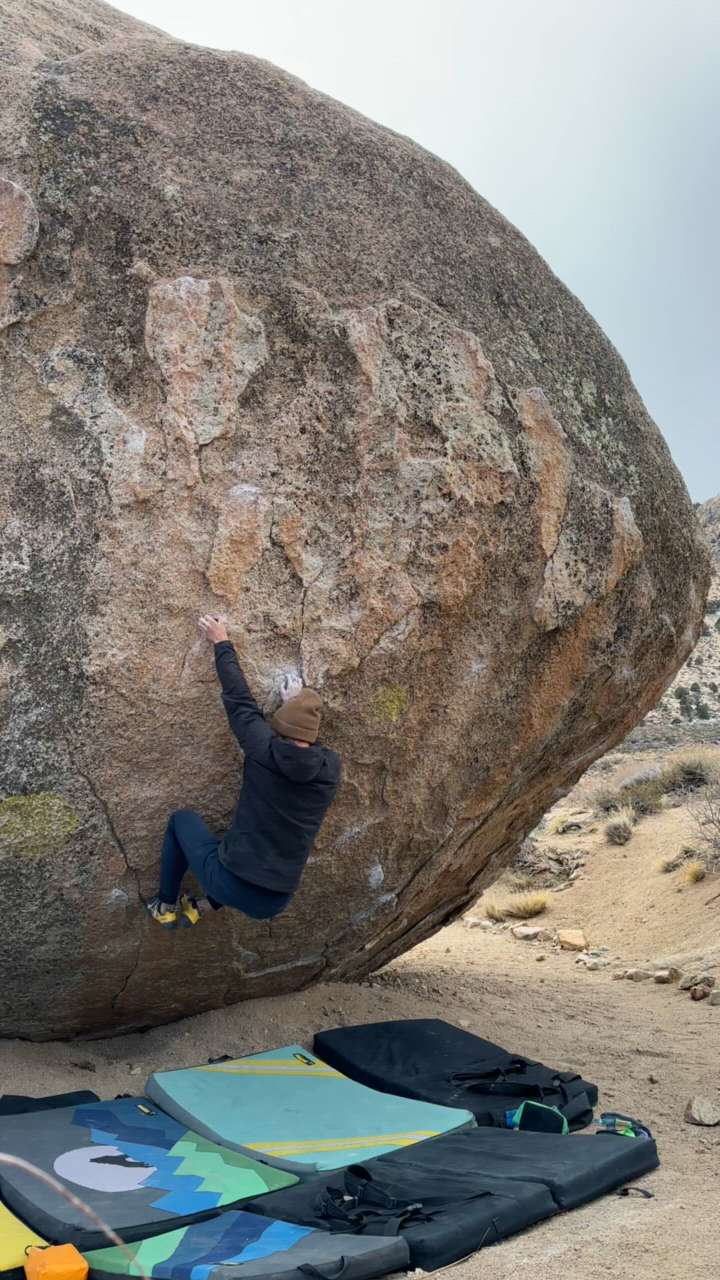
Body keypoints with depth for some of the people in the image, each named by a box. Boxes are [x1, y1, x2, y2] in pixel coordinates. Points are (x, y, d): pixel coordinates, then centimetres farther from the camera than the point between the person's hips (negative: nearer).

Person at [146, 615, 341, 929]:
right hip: (272, 904, 3)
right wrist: (297, 703, 28)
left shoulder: (264, 749, -12)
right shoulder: (331, 769, -5)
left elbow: (239, 699, 2)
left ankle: (166, 907, 34)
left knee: (182, 819, 24)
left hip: (231, 886, -3)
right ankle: (203, 907, 33)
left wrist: (221, 643, 13)